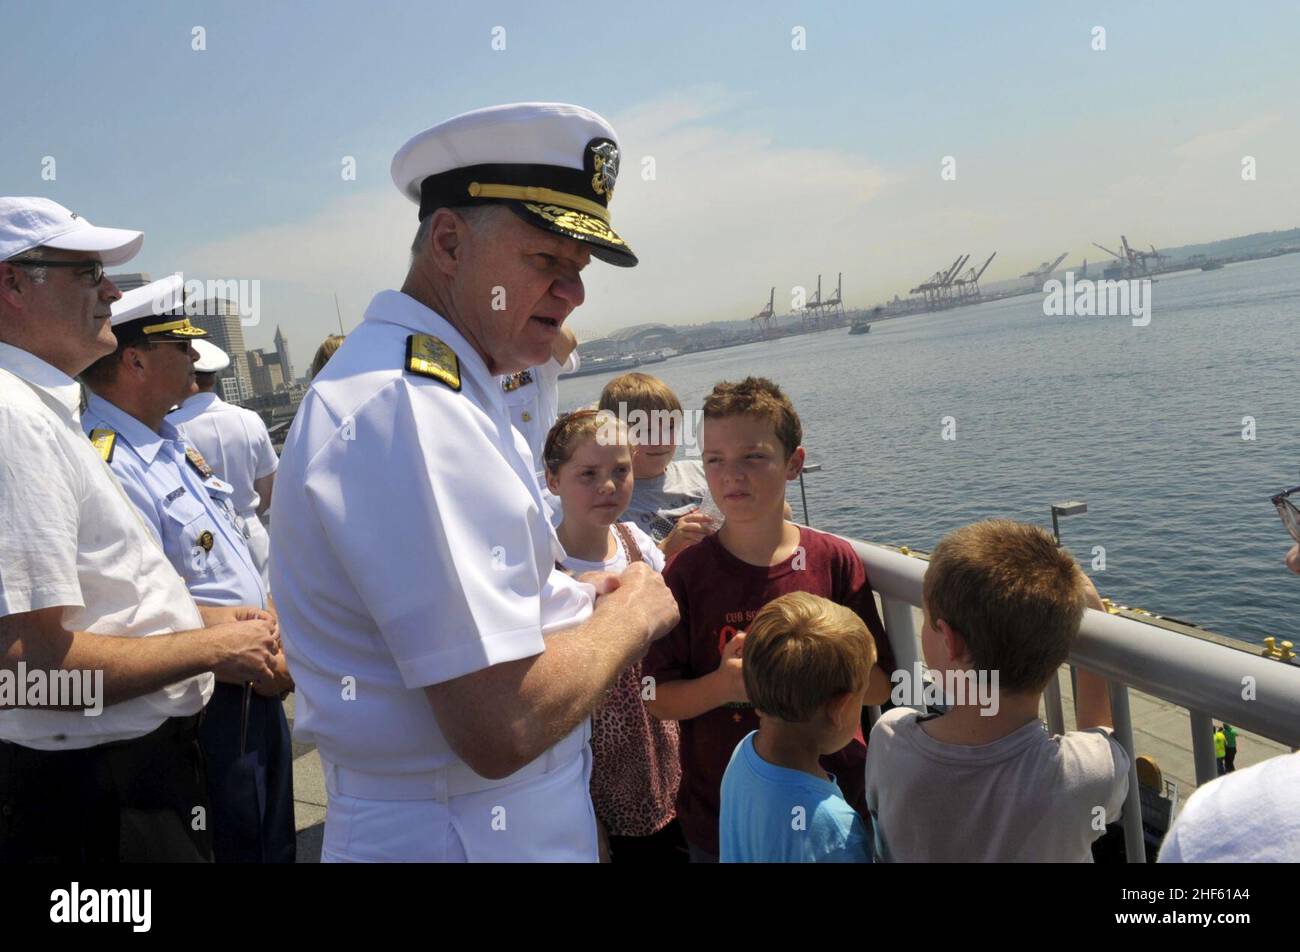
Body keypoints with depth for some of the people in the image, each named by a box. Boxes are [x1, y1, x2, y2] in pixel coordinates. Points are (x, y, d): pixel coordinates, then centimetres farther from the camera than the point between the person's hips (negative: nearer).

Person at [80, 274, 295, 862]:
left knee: (273, 845, 22)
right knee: (233, 848, 9)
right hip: (210, 713, -9)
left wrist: (274, 632, 1)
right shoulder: (107, 468, -22)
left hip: (256, 695, 9)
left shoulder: (175, 445, 10)